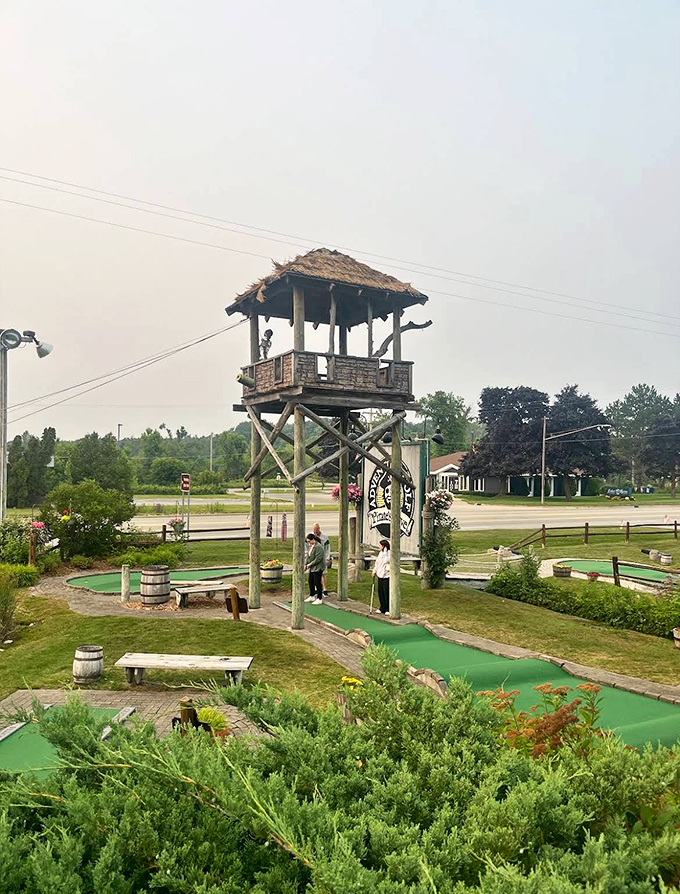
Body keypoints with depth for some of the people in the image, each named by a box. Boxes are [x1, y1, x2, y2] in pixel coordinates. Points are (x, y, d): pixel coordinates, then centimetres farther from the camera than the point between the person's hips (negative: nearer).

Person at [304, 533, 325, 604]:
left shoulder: (318, 547, -21)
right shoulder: (309, 546, 8)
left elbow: (318, 559, -23)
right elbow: (308, 556, 16)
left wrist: (310, 564, -16)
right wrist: (307, 564, 5)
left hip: (318, 567, -9)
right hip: (312, 567, 9)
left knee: (317, 583, -5)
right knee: (311, 582, 15)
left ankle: (320, 599, 4)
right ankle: (312, 596, 31)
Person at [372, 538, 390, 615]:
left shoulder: (389, 553, -10)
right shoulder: (380, 553, 13)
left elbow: (387, 560, -23)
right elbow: (377, 562, 21)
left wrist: (385, 552, -23)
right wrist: (374, 571, 19)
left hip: (387, 575, -8)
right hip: (380, 575, 8)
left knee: (387, 592, -4)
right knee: (380, 592, 11)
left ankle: (388, 609, 6)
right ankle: (382, 608, 22)